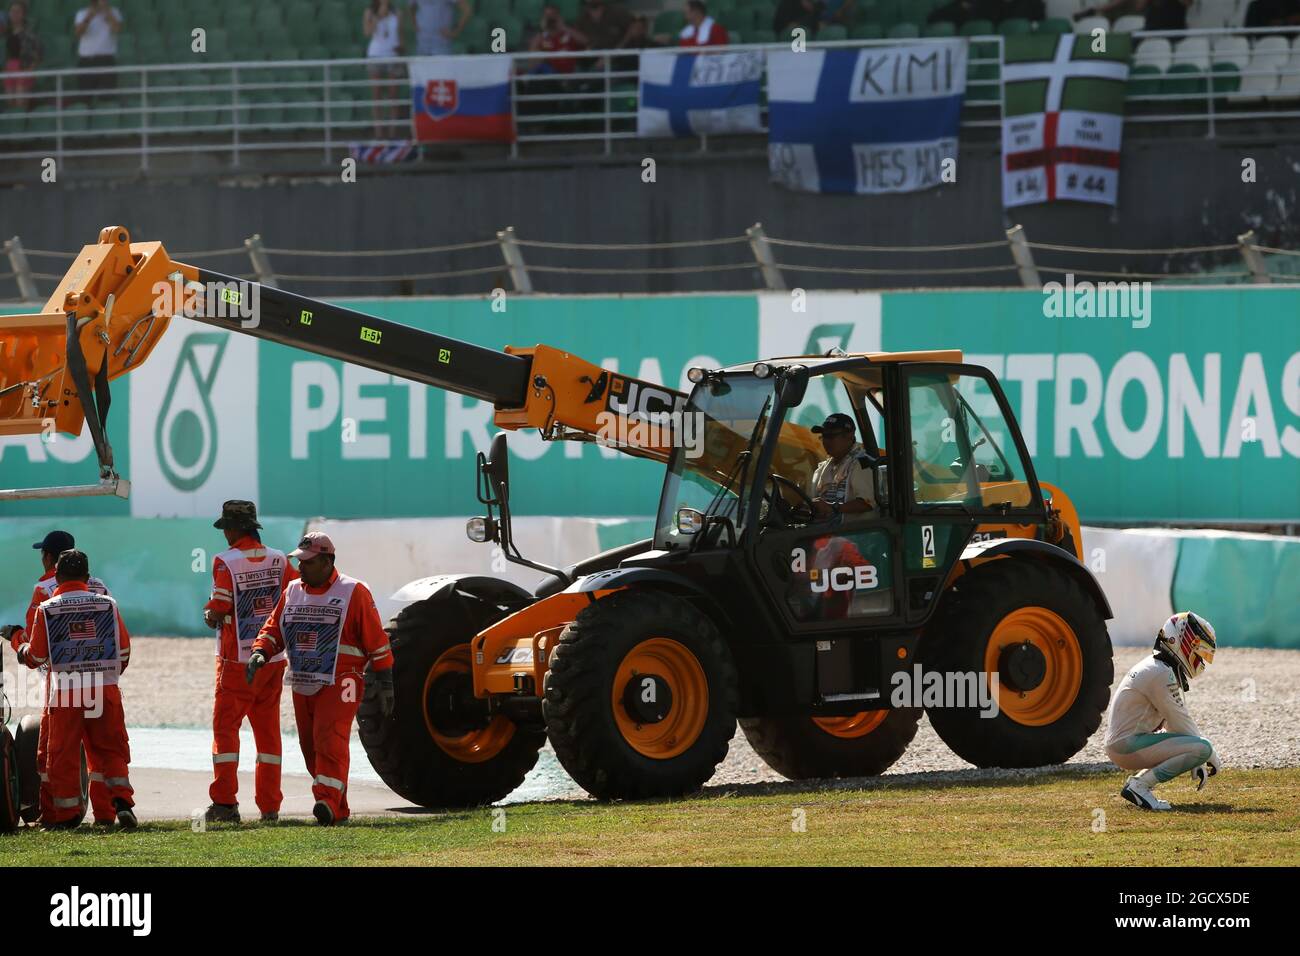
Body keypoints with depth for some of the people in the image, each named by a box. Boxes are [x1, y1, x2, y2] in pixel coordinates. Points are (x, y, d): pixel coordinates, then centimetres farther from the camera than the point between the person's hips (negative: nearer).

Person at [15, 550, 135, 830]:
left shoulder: (46, 610, -2)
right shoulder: (107, 605, 3)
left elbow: (36, 656, 3)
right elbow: (123, 650, 7)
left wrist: (23, 653, 27)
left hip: (64, 690, -1)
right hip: (105, 690, 1)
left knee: (63, 754, 8)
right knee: (111, 749, 10)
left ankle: (66, 814, 12)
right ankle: (122, 801, -5)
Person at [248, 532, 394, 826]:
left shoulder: (353, 592, -3)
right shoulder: (292, 592, 14)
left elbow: (376, 641, -2)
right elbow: (274, 629, 14)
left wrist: (385, 686, -3)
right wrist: (260, 652, -8)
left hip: (339, 685, -7)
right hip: (302, 686, 7)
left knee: (330, 742, -21)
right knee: (310, 747, 7)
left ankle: (329, 804, -29)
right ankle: (339, 810, 15)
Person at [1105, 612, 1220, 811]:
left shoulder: (1157, 667, 15)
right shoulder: (1162, 674, -16)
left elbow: (1176, 721, 19)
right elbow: (1180, 724, -13)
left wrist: (1197, 764, 13)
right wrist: (1212, 756, -2)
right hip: (1128, 747, -10)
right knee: (1202, 748, -18)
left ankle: (1139, 780, 10)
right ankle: (1140, 785, -15)